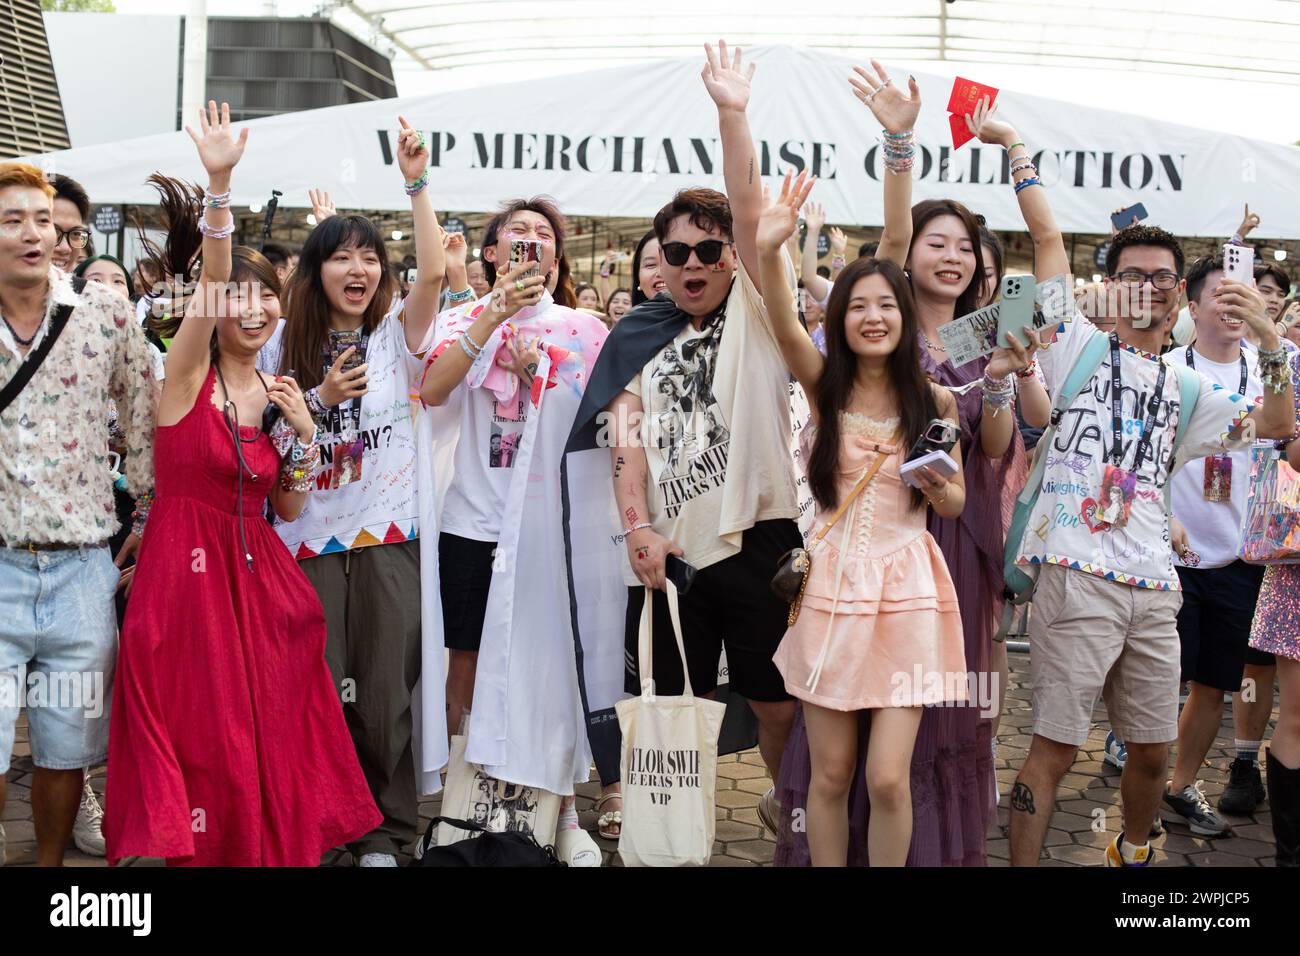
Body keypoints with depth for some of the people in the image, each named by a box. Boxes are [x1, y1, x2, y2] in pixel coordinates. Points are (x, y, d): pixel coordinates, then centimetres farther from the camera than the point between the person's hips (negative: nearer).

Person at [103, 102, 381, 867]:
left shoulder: (277, 394, 10)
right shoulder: (189, 372, -5)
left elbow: (287, 509, 11)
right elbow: (209, 280, -25)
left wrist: (304, 431, -4)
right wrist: (220, 186, -39)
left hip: (260, 578, 5)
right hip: (188, 573, -5)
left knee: (269, 740, 9)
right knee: (202, 749, 0)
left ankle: (276, 851, 24)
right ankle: (201, 852, 17)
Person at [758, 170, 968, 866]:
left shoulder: (934, 401, 1)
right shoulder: (824, 385, 0)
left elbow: (956, 504, 9)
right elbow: (784, 327, -21)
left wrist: (936, 483, -15)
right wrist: (769, 250, -39)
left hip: (906, 589, 0)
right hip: (832, 582, 1)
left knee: (888, 778, -4)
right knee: (830, 773, 8)